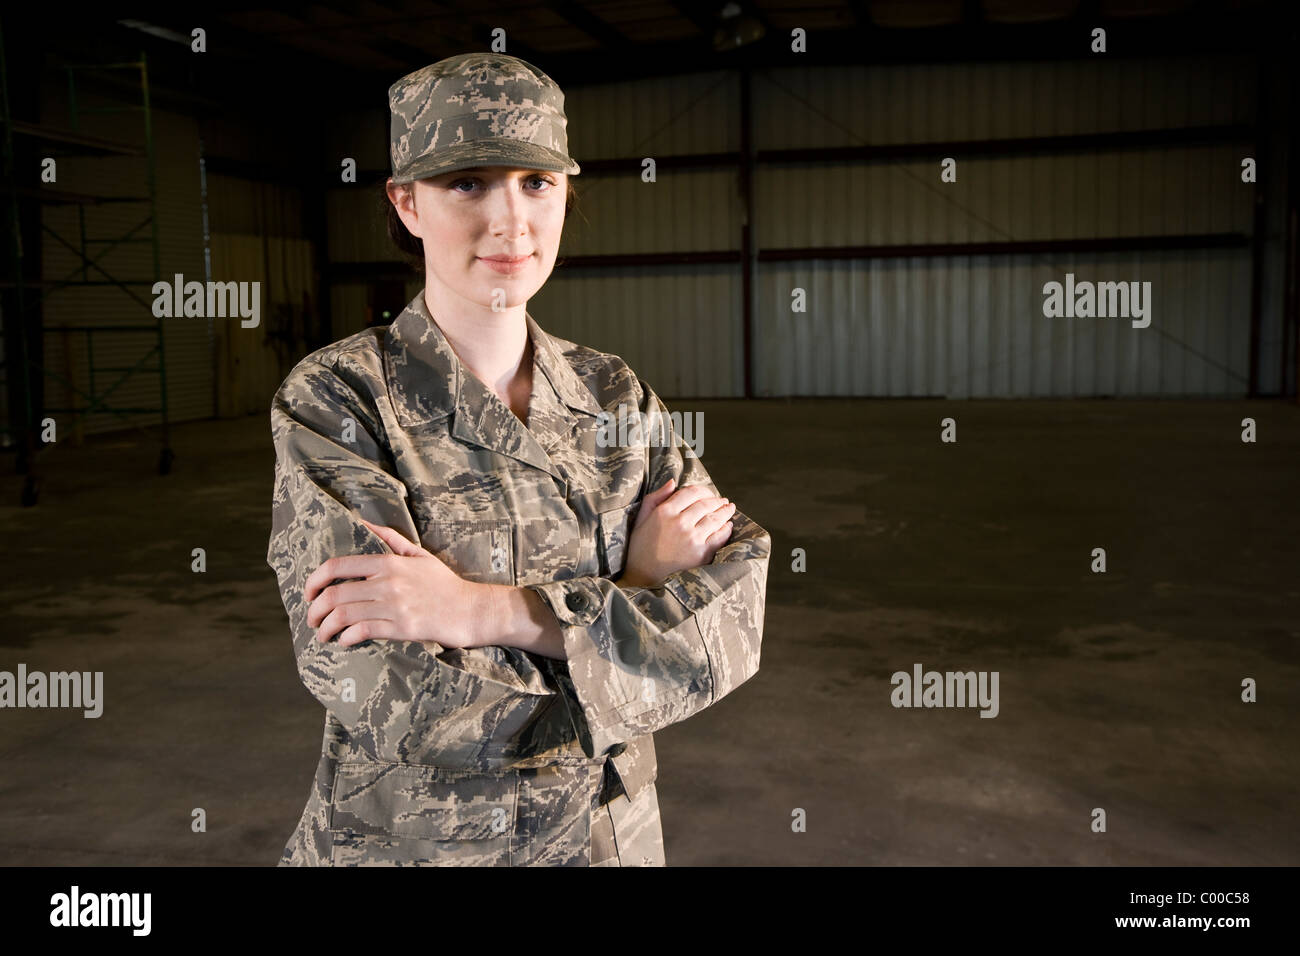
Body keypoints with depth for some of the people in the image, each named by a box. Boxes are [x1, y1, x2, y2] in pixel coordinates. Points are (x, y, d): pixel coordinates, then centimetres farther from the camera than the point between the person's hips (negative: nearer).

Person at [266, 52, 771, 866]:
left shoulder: (617, 396, -4)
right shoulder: (333, 401, -15)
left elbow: (734, 624, -16)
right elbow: (395, 707, -24)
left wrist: (485, 609, -27)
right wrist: (639, 590, -18)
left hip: (608, 836, 3)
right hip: (402, 841, -3)